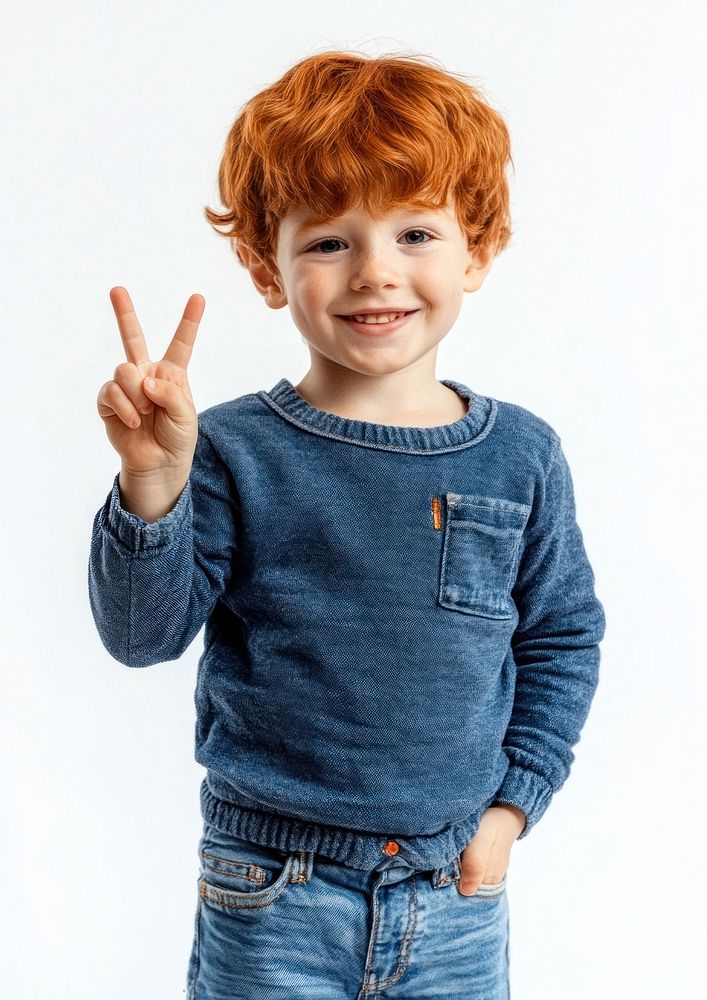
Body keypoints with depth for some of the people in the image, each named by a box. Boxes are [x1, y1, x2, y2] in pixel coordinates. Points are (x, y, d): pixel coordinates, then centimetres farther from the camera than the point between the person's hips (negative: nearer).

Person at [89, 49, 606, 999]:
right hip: (273, 894, -2)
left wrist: (511, 804, 2)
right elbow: (144, 630, -12)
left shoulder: (522, 456, -2)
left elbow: (564, 638, 8)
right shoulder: (235, 454, -9)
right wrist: (152, 483, -27)